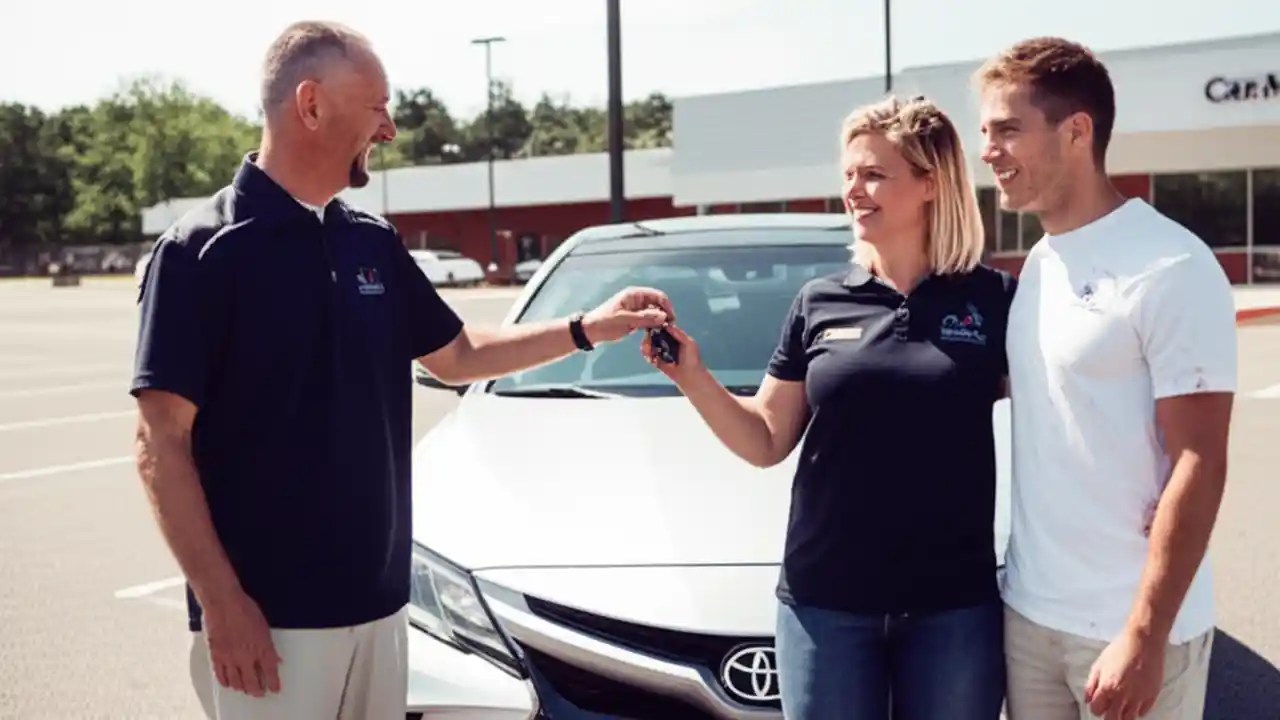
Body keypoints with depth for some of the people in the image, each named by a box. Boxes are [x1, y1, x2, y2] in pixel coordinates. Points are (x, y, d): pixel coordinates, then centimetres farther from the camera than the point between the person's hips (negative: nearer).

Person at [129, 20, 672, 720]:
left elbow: (457, 356, 20)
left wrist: (588, 328, 12)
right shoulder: (202, 248, -11)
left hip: (377, 602, 6)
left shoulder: (373, 243, 7)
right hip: (267, 615, -6)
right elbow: (161, 446, -12)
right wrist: (220, 602, -16)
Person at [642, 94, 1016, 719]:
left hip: (954, 606, -1)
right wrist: (692, 376, -7)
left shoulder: (994, 300, -3)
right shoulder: (819, 303, 3)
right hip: (825, 603, 2)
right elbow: (767, 443, 6)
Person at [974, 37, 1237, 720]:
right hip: (1029, 610, 7)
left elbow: (1199, 465, -16)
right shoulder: (1038, 265, 7)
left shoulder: (1171, 268, -14)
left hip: (1124, 626, -7)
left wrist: (1144, 636, -19)